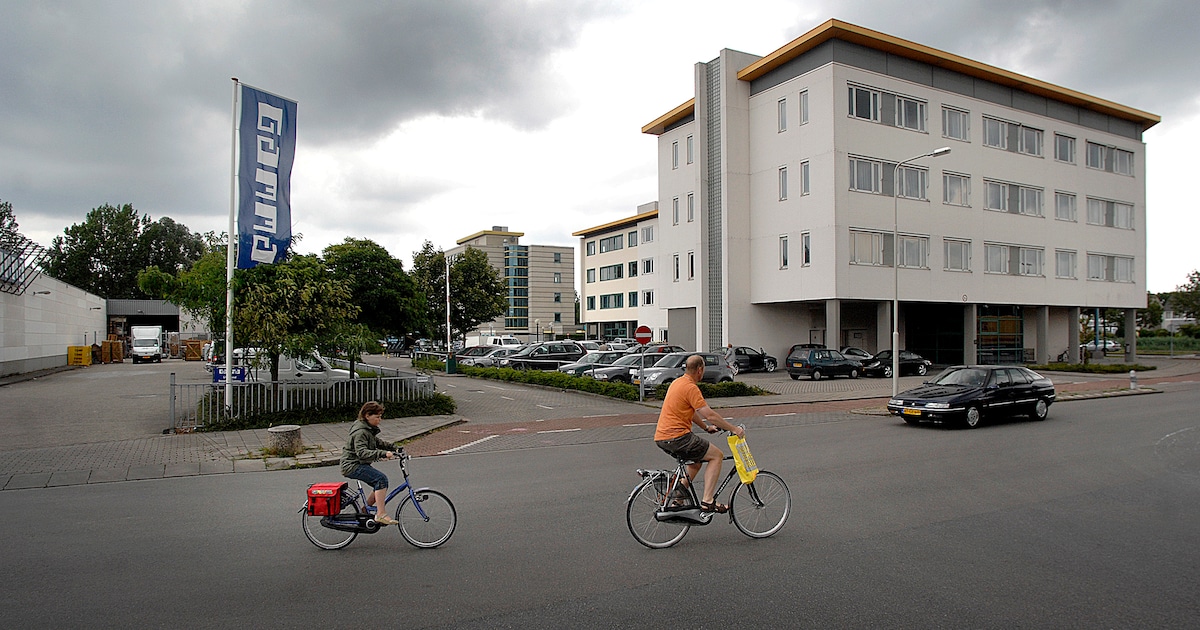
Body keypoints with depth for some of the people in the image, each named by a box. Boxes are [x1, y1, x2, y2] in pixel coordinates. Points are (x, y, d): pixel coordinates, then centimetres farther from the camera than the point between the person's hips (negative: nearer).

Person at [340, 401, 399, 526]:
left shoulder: (369, 429, 11)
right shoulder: (360, 432, -21)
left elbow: (376, 442, 26)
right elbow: (362, 452, -32)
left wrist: (391, 447, 12)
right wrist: (383, 453, -41)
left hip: (360, 464, 10)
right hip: (352, 465, -10)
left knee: (381, 484, 5)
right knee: (381, 479, -25)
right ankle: (380, 514, -24)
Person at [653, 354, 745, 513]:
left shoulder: (677, 382, 16)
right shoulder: (690, 388, -14)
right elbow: (710, 415, -16)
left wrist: (706, 427, 31)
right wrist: (733, 429, -8)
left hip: (661, 437, 10)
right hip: (677, 437, -10)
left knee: (696, 461, 27)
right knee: (717, 455, 1)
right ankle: (707, 501, -5)